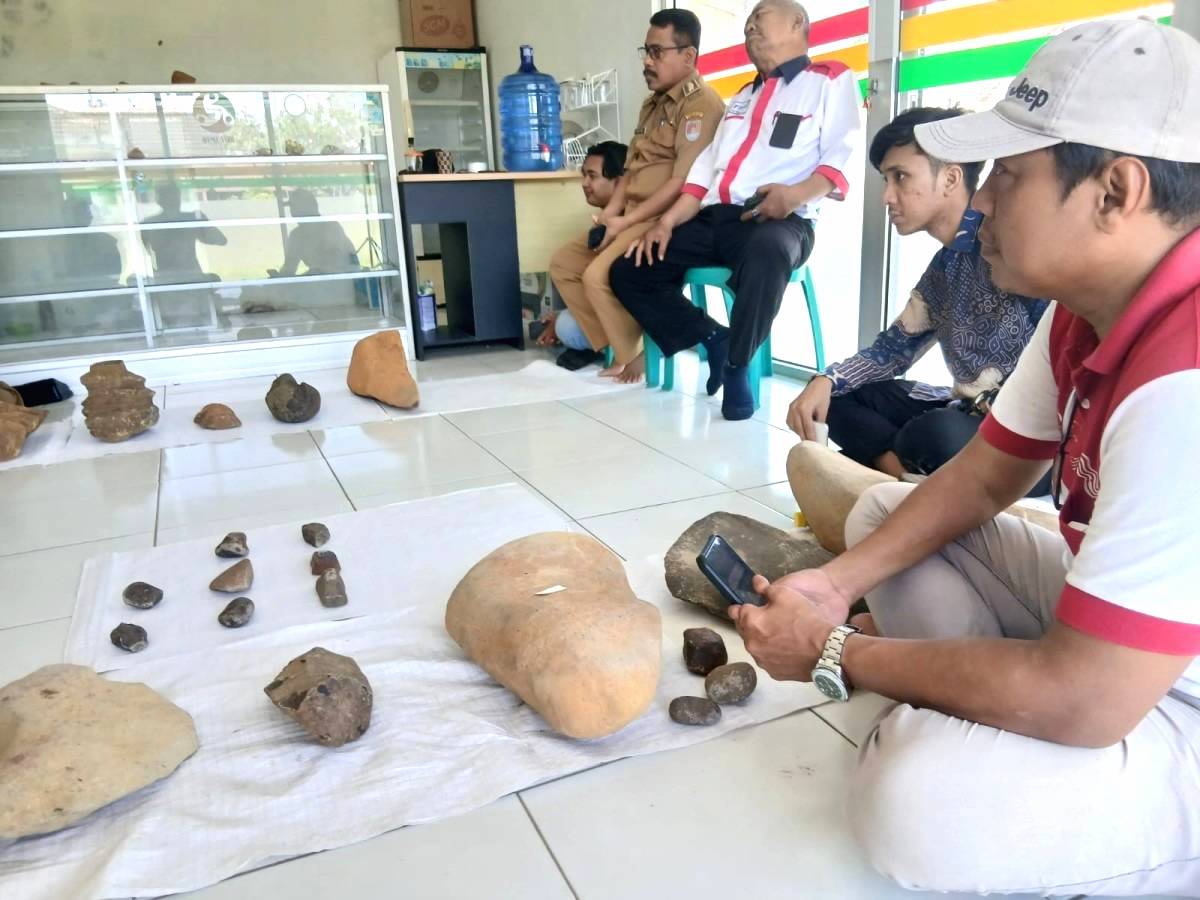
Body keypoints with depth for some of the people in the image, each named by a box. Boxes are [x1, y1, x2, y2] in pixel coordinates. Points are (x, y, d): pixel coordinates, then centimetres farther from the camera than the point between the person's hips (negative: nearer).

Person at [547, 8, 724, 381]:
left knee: (599, 276, -27)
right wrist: (612, 210, 1)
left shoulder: (701, 104, -12)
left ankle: (635, 356, -5)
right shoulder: (652, 104, 19)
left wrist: (626, 222, -18)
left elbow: (682, 184, -20)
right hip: (631, 218, 10)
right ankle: (612, 346, 4)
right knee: (563, 264, 6)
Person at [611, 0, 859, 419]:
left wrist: (797, 193, -25)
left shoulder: (831, 80, 9)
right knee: (628, 270, -5)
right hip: (713, 219, 7)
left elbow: (840, 159, -4)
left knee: (766, 252, -42)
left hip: (779, 222, -7)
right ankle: (712, 338, 3)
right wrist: (667, 222, 8)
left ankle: (737, 364, -20)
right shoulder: (742, 96, 30)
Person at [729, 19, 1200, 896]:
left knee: (921, 799, -32)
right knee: (883, 510, 8)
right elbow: (981, 478, 6)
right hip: (1110, 631, 9)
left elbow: (1080, 698, -32)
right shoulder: (1089, 305, -3)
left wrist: (836, 652, -19)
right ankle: (985, 726, 4)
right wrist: (839, 582, -7)